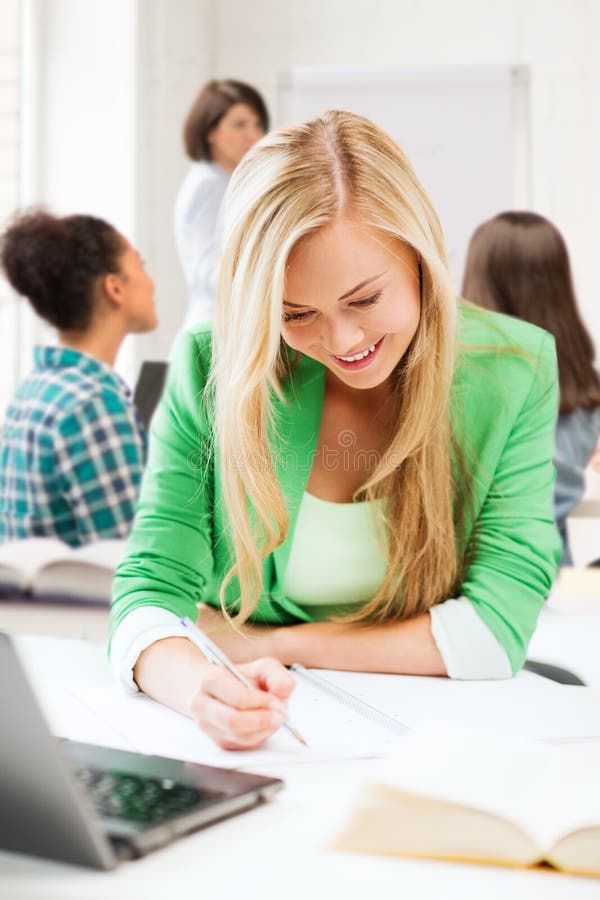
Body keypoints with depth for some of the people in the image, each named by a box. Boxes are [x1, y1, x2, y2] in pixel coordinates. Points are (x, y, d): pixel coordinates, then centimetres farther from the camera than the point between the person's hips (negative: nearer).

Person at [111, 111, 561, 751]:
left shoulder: (515, 371, -9)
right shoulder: (211, 371, -8)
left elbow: (496, 630, -11)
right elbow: (152, 585, -11)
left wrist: (268, 644, -13)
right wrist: (201, 689, -34)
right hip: (268, 738, 1)